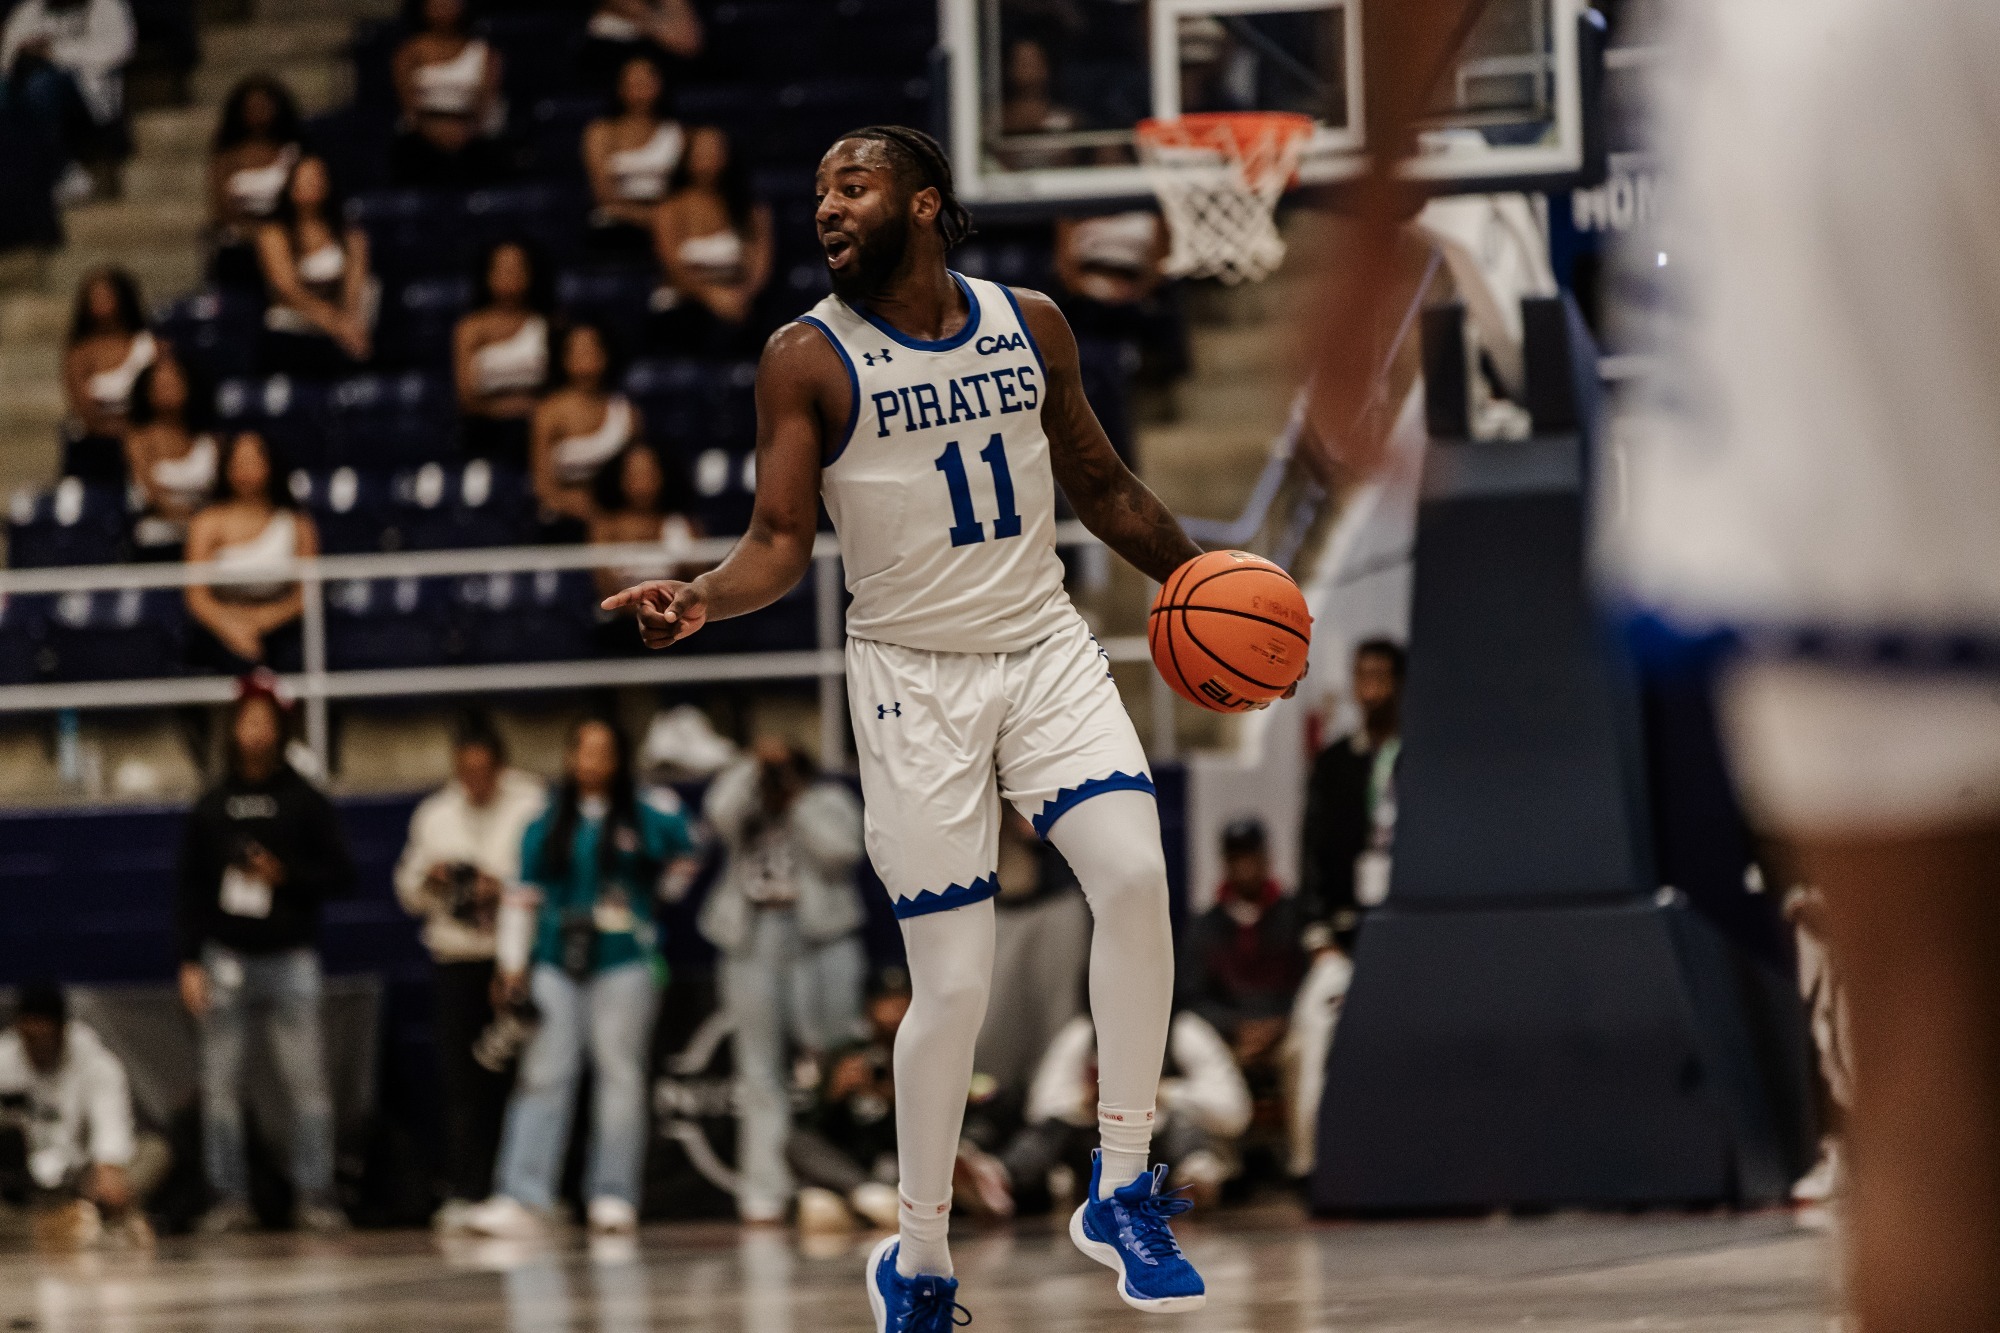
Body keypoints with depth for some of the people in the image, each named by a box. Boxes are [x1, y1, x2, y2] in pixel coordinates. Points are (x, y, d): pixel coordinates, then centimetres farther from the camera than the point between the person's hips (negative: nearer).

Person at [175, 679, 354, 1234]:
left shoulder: (306, 803, 4)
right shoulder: (211, 807, 9)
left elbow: (341, 874, 2)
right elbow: (191, 890, 8)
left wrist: (286, 875, -14)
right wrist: (189, 962, 1)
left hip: (289, 959, -2)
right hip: (226, 959, 2)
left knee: (307, 1080, -7)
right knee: (220, 1084, 0)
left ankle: (315, 1195, -4)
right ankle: (230, 1198, 4)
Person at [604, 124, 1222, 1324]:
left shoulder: (1030, 324, 4)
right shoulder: (809, 358, -6)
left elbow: (1100, 484, 17)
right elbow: (783, 540, -9)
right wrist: (705, 598, -27)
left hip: (1046, 646, 3)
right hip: (914, 678, -3)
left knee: (1134, 873, -22)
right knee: (953, 986, -5)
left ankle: (1122, 1192, -8)